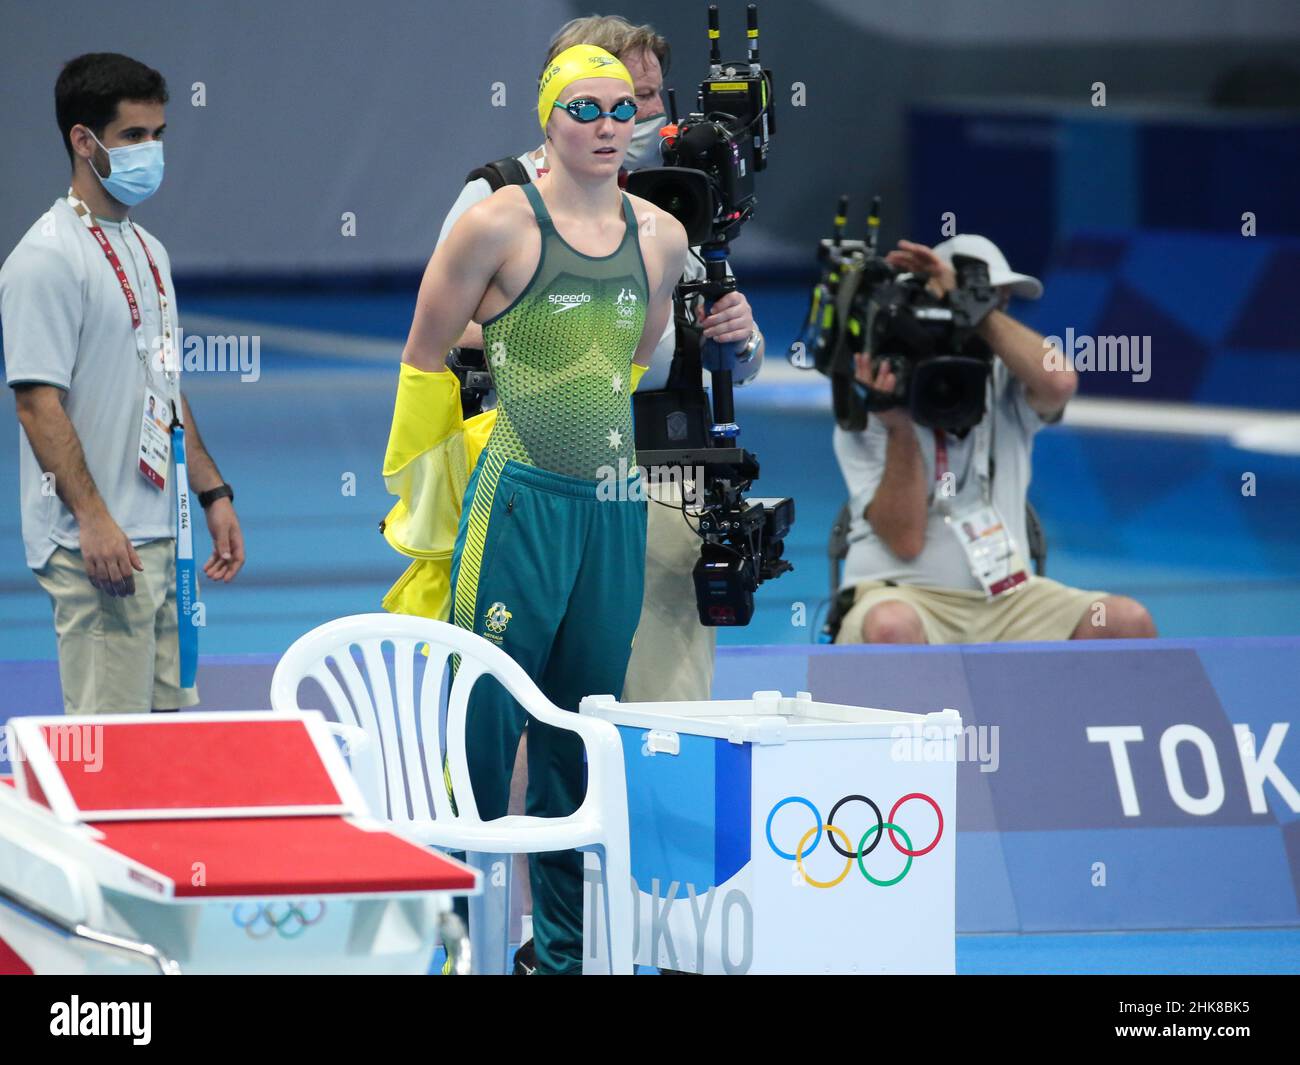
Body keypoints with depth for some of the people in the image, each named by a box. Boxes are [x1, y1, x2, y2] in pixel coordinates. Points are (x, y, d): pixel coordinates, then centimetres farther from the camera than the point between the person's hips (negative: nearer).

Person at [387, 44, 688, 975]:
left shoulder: (662, 237, 9)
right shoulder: (501, 224, -7)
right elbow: (425, 358, 0)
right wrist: (420, 493, 3)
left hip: (613, 508, 5)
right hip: (515, 504, -5)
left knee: (585, 736, 10)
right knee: (485, 724, -6)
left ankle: (569, 947, 17)